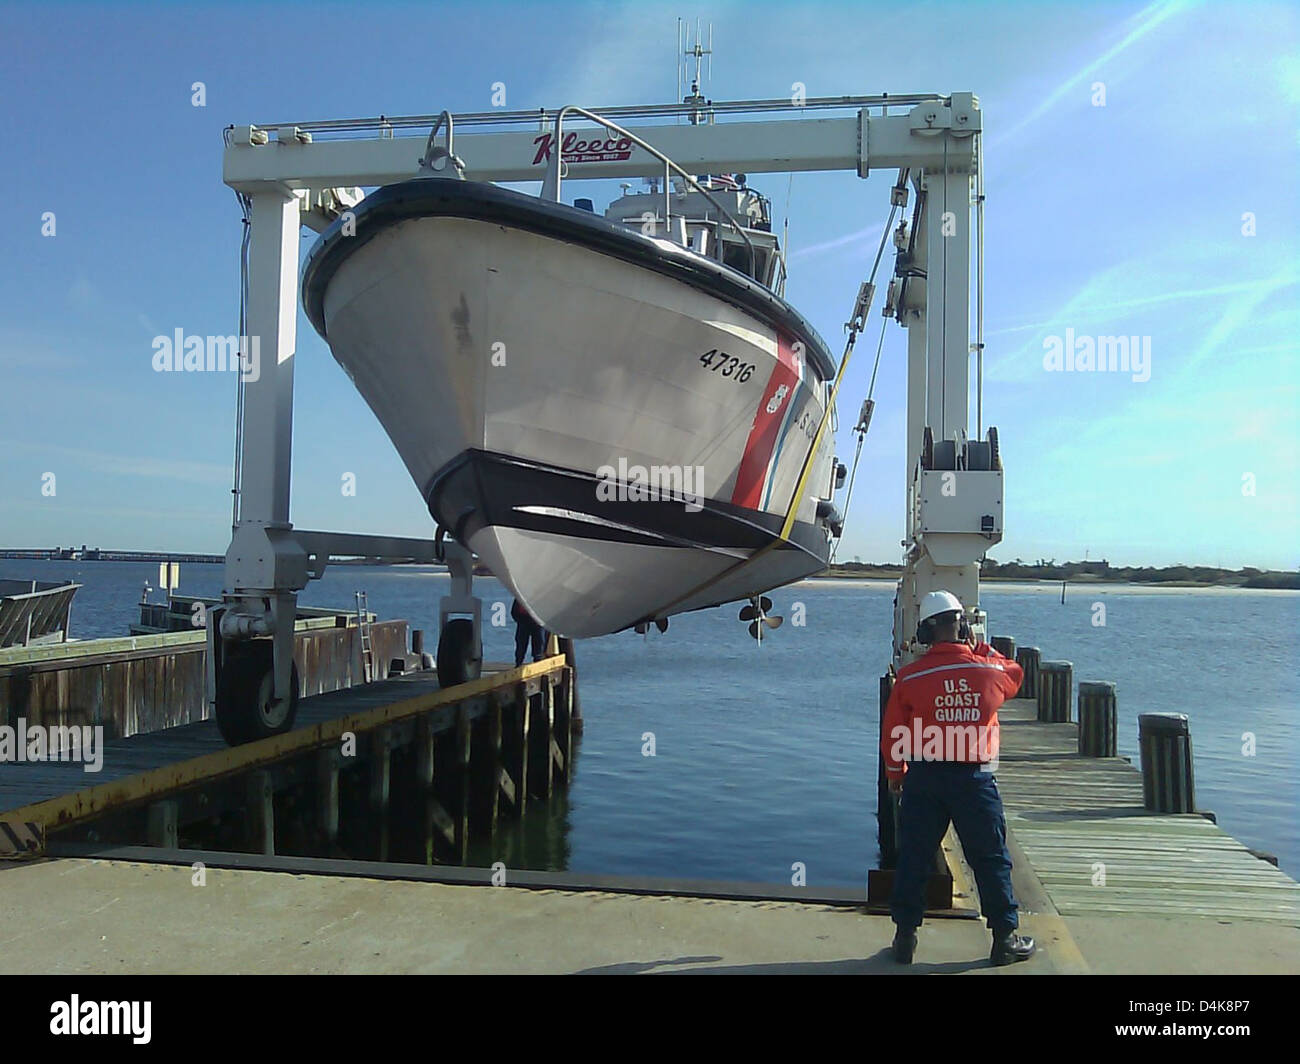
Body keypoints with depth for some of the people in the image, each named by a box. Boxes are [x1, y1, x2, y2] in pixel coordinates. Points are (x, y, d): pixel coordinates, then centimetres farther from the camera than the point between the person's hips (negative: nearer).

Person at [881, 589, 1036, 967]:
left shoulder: (909, 677, -7)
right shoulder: (989, 670, -6)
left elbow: (892, 735, 0)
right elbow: (1014, 672, 20)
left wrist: (895, 775, 16)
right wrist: (982, 647, 28)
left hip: (923, 779, 0)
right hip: (975, 779, 0)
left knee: (913, 858, 10)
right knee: (991, 860, 12)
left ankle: (905, 936, 17)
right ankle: (1005, 938, 19)